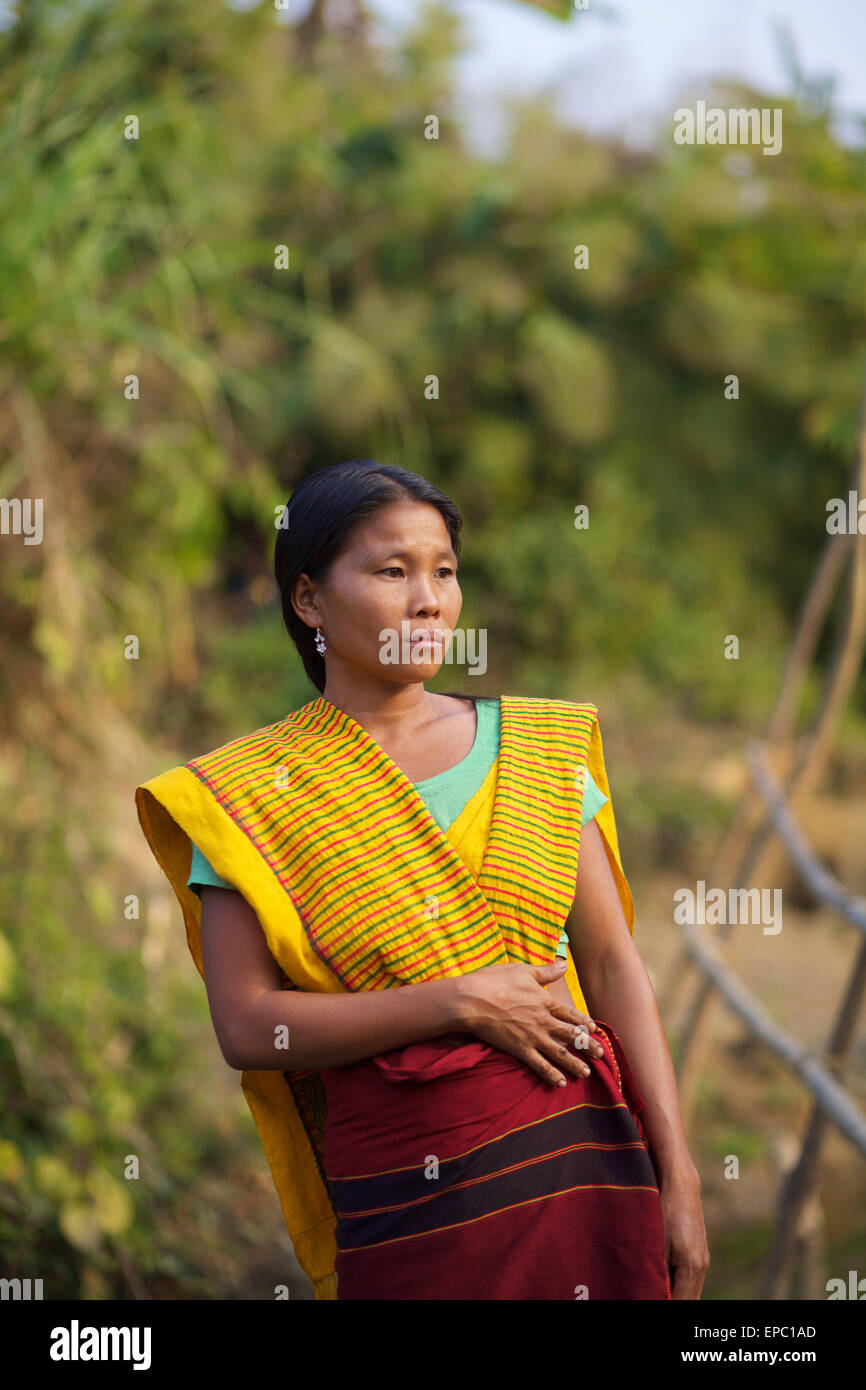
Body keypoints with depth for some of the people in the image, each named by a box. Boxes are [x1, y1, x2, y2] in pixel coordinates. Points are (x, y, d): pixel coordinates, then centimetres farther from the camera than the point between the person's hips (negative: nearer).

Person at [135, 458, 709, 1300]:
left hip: (586, 1156, 2)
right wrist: (459, 1003, -15)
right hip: (405, 1192, -2)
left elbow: (614, 965, 3)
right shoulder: (244, 798, -2)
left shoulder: (536, 746, 6)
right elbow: (247, 1027, -8)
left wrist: (678, 1180, -3)